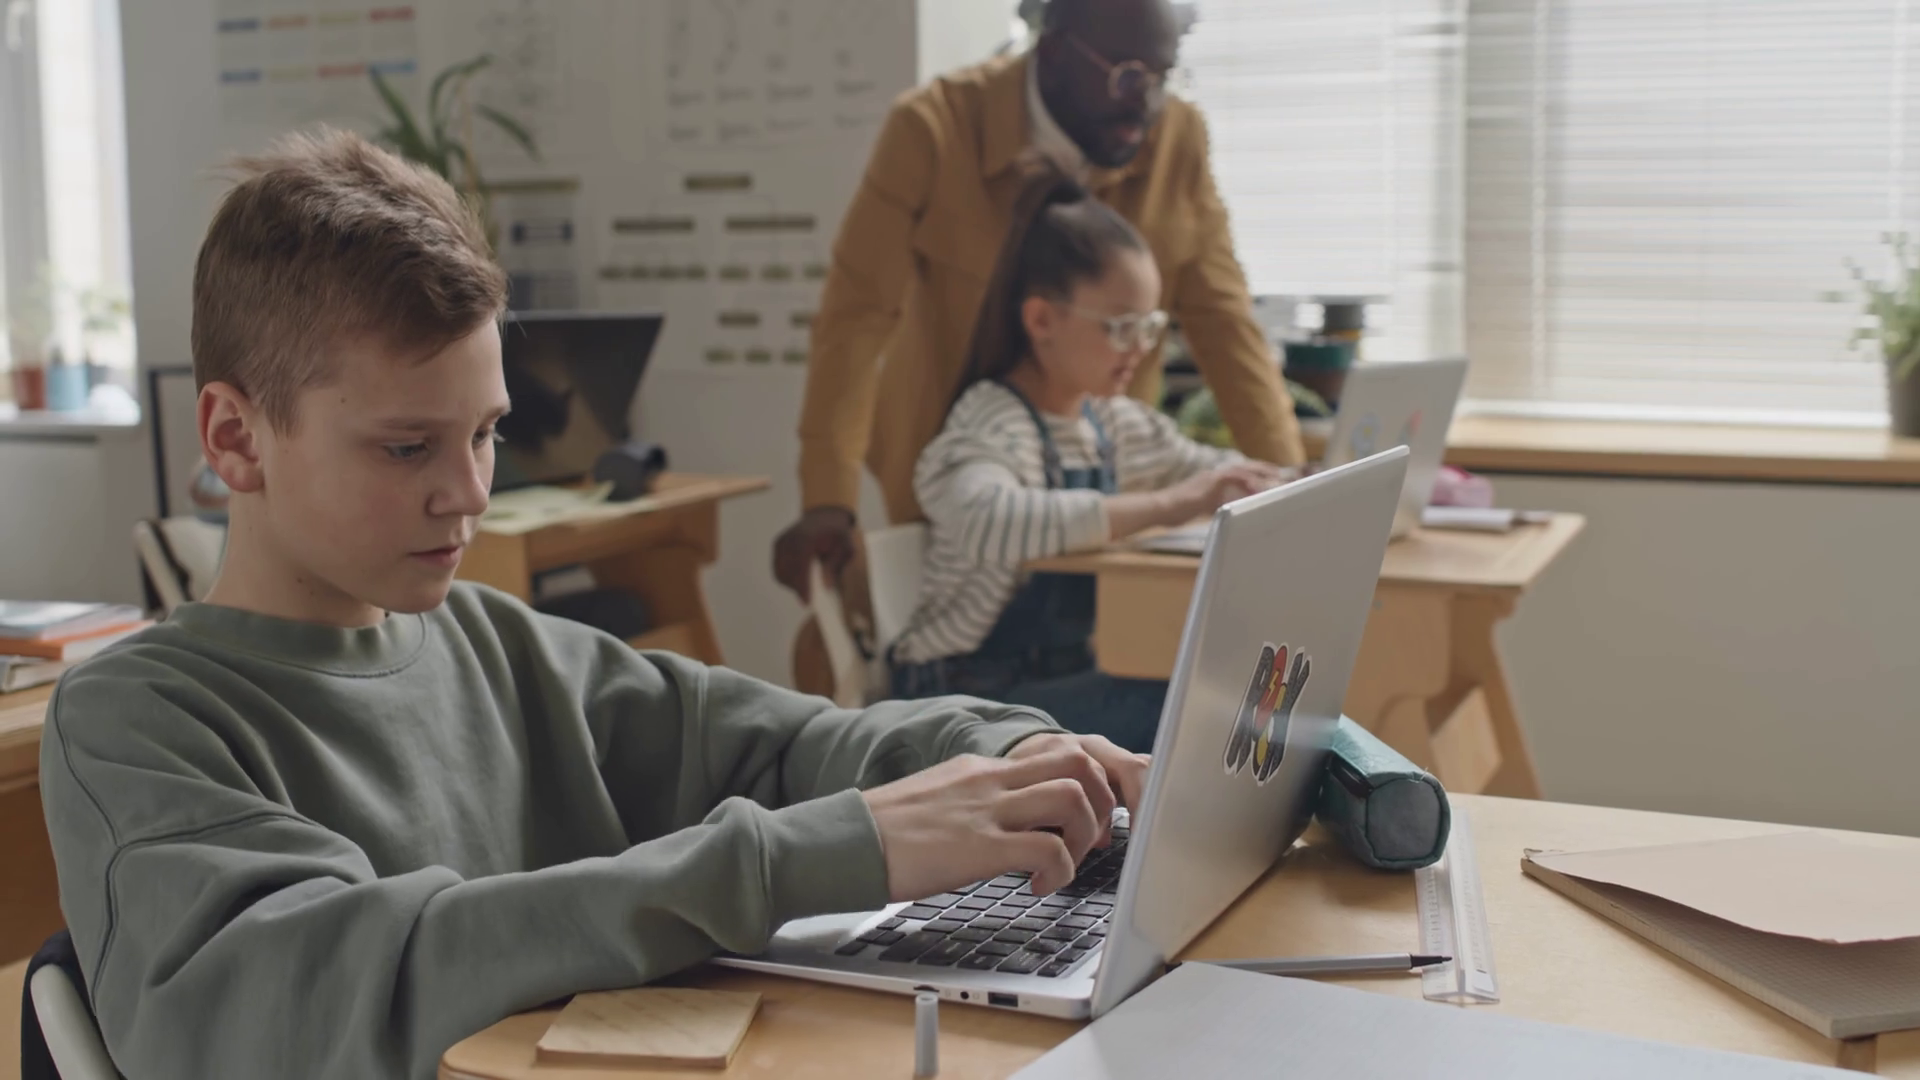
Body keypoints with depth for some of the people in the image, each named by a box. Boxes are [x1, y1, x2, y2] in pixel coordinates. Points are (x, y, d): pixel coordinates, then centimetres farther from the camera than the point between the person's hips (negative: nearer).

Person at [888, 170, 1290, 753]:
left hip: (1062, 680, 8)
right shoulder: (991, 427, -17)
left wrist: (1279, 487, -4)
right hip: (966, 695, -8)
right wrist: (1164, 505, -41)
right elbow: (986, 522, -40)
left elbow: (1215, 471, 20)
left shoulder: (1114, 422, 8)